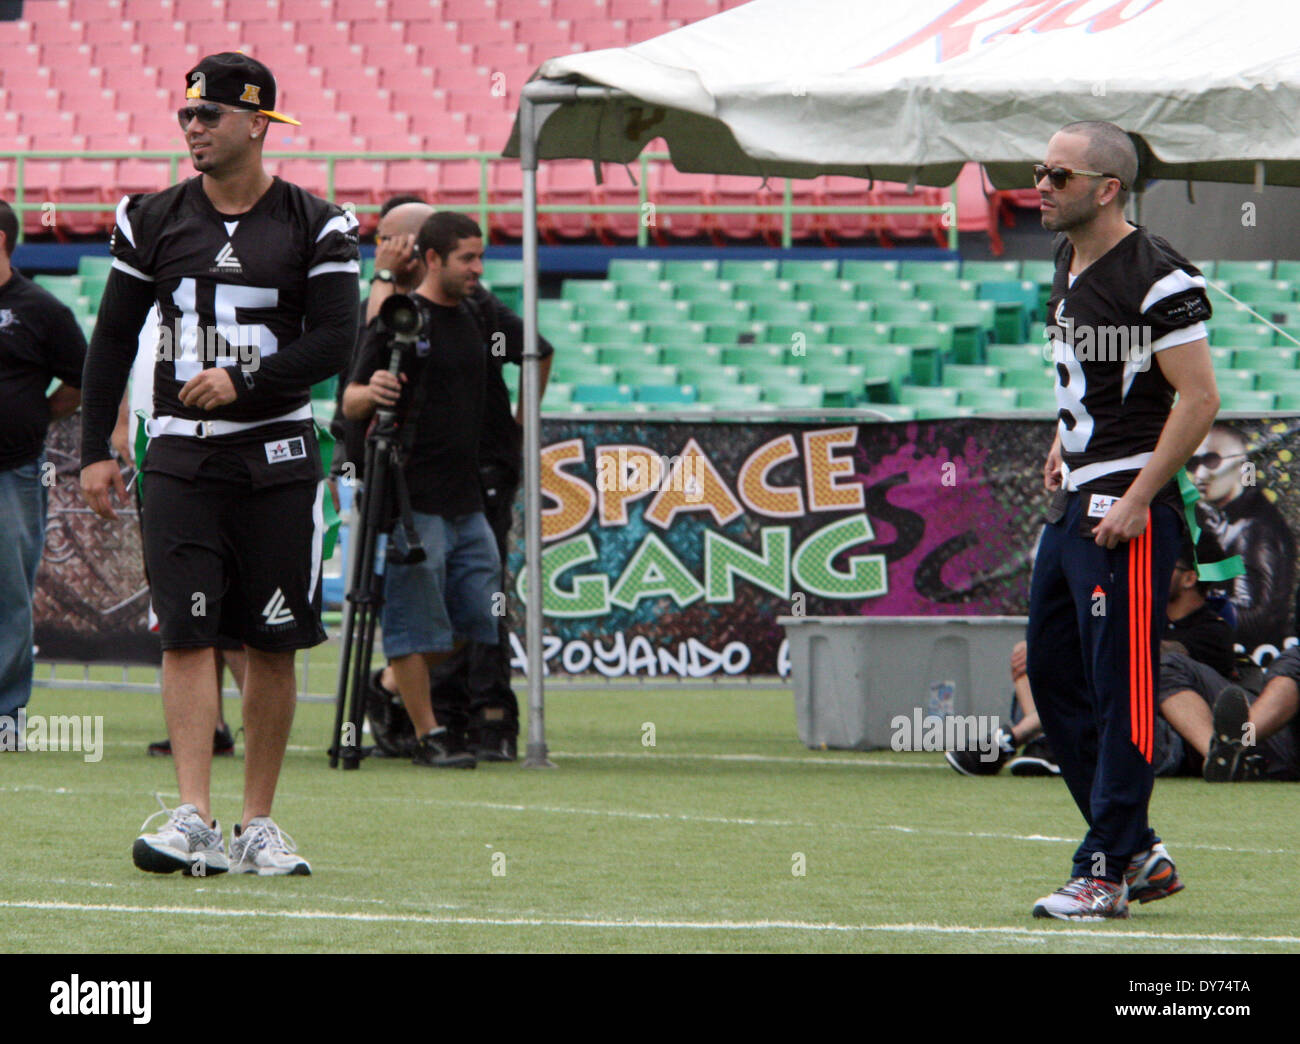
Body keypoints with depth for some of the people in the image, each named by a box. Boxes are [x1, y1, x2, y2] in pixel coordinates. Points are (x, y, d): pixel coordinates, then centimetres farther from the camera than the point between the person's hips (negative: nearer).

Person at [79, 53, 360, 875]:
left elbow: (335, 343, -6)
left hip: (277, 458, -1)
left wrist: (244, 383, -17)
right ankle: (194, 821, -15)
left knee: (274, 645, 2)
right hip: (183, 458, 1)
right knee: (188, 635, -10)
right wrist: (95, 451, 6)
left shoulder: (315, 227, 0)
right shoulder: (154, 221, 7)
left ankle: (258, 827, 10)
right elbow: (114, 339, 11)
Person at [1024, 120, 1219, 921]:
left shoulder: (1157, 277, -15)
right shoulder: (1070, 264, 13)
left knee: (1121, 690, -6)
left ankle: (1105, 875, -2)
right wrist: (1065, 446, 14)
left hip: (1128, 512, -10)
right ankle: (1141, 854, 21)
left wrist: (1136, 502, -19)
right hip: (1073, 503, 10)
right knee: (1055, 680, 13)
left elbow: (1199, 400, -16)